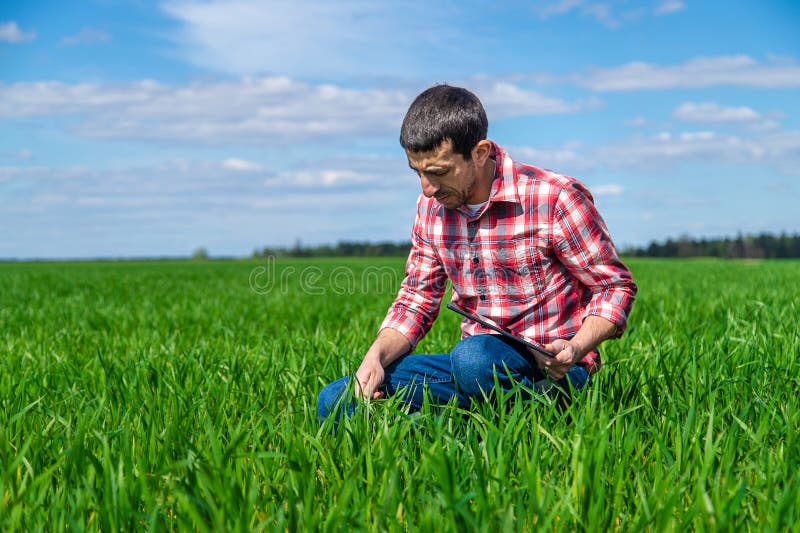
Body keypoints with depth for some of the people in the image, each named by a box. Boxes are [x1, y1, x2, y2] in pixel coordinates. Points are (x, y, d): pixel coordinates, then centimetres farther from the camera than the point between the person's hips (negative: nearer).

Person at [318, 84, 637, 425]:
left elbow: (615, 286, -5)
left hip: (551, 370, -6)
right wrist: (377, 354, -7)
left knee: (474, 357, -40)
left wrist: (575, 349, -22)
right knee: (335, 401, -10)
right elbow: (417, 298, 12)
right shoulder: (431, 207, 6)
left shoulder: (555, 199, -11)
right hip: (474, 360, 6)